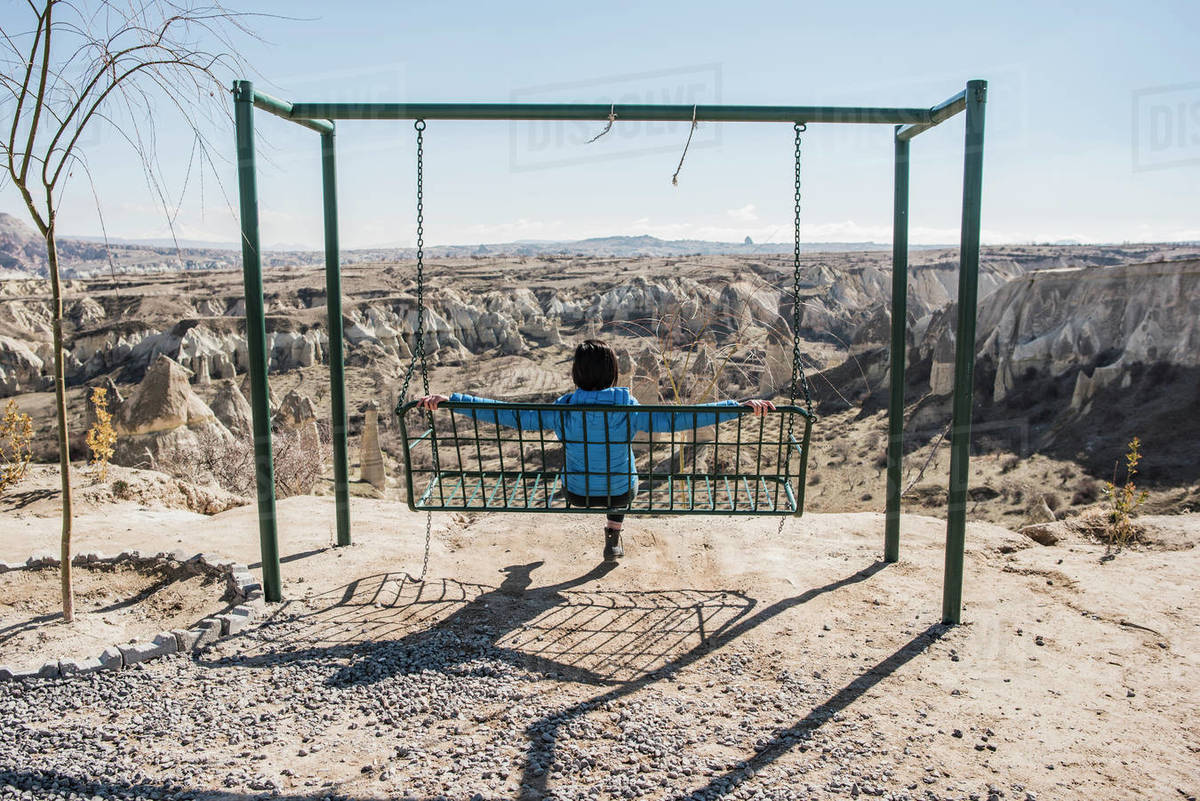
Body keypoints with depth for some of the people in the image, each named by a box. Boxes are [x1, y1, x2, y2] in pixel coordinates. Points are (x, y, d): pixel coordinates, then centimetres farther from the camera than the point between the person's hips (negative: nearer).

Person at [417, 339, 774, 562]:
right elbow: (677, 418, -27)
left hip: (577, 494, 1)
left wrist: (450, 399, -19)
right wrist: (740, 405, -25)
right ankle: (613, 539, 45)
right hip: (621, 493, -1)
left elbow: (508, 414, -23)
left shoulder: (563, 409, -22)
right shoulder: (627, 408, -24)